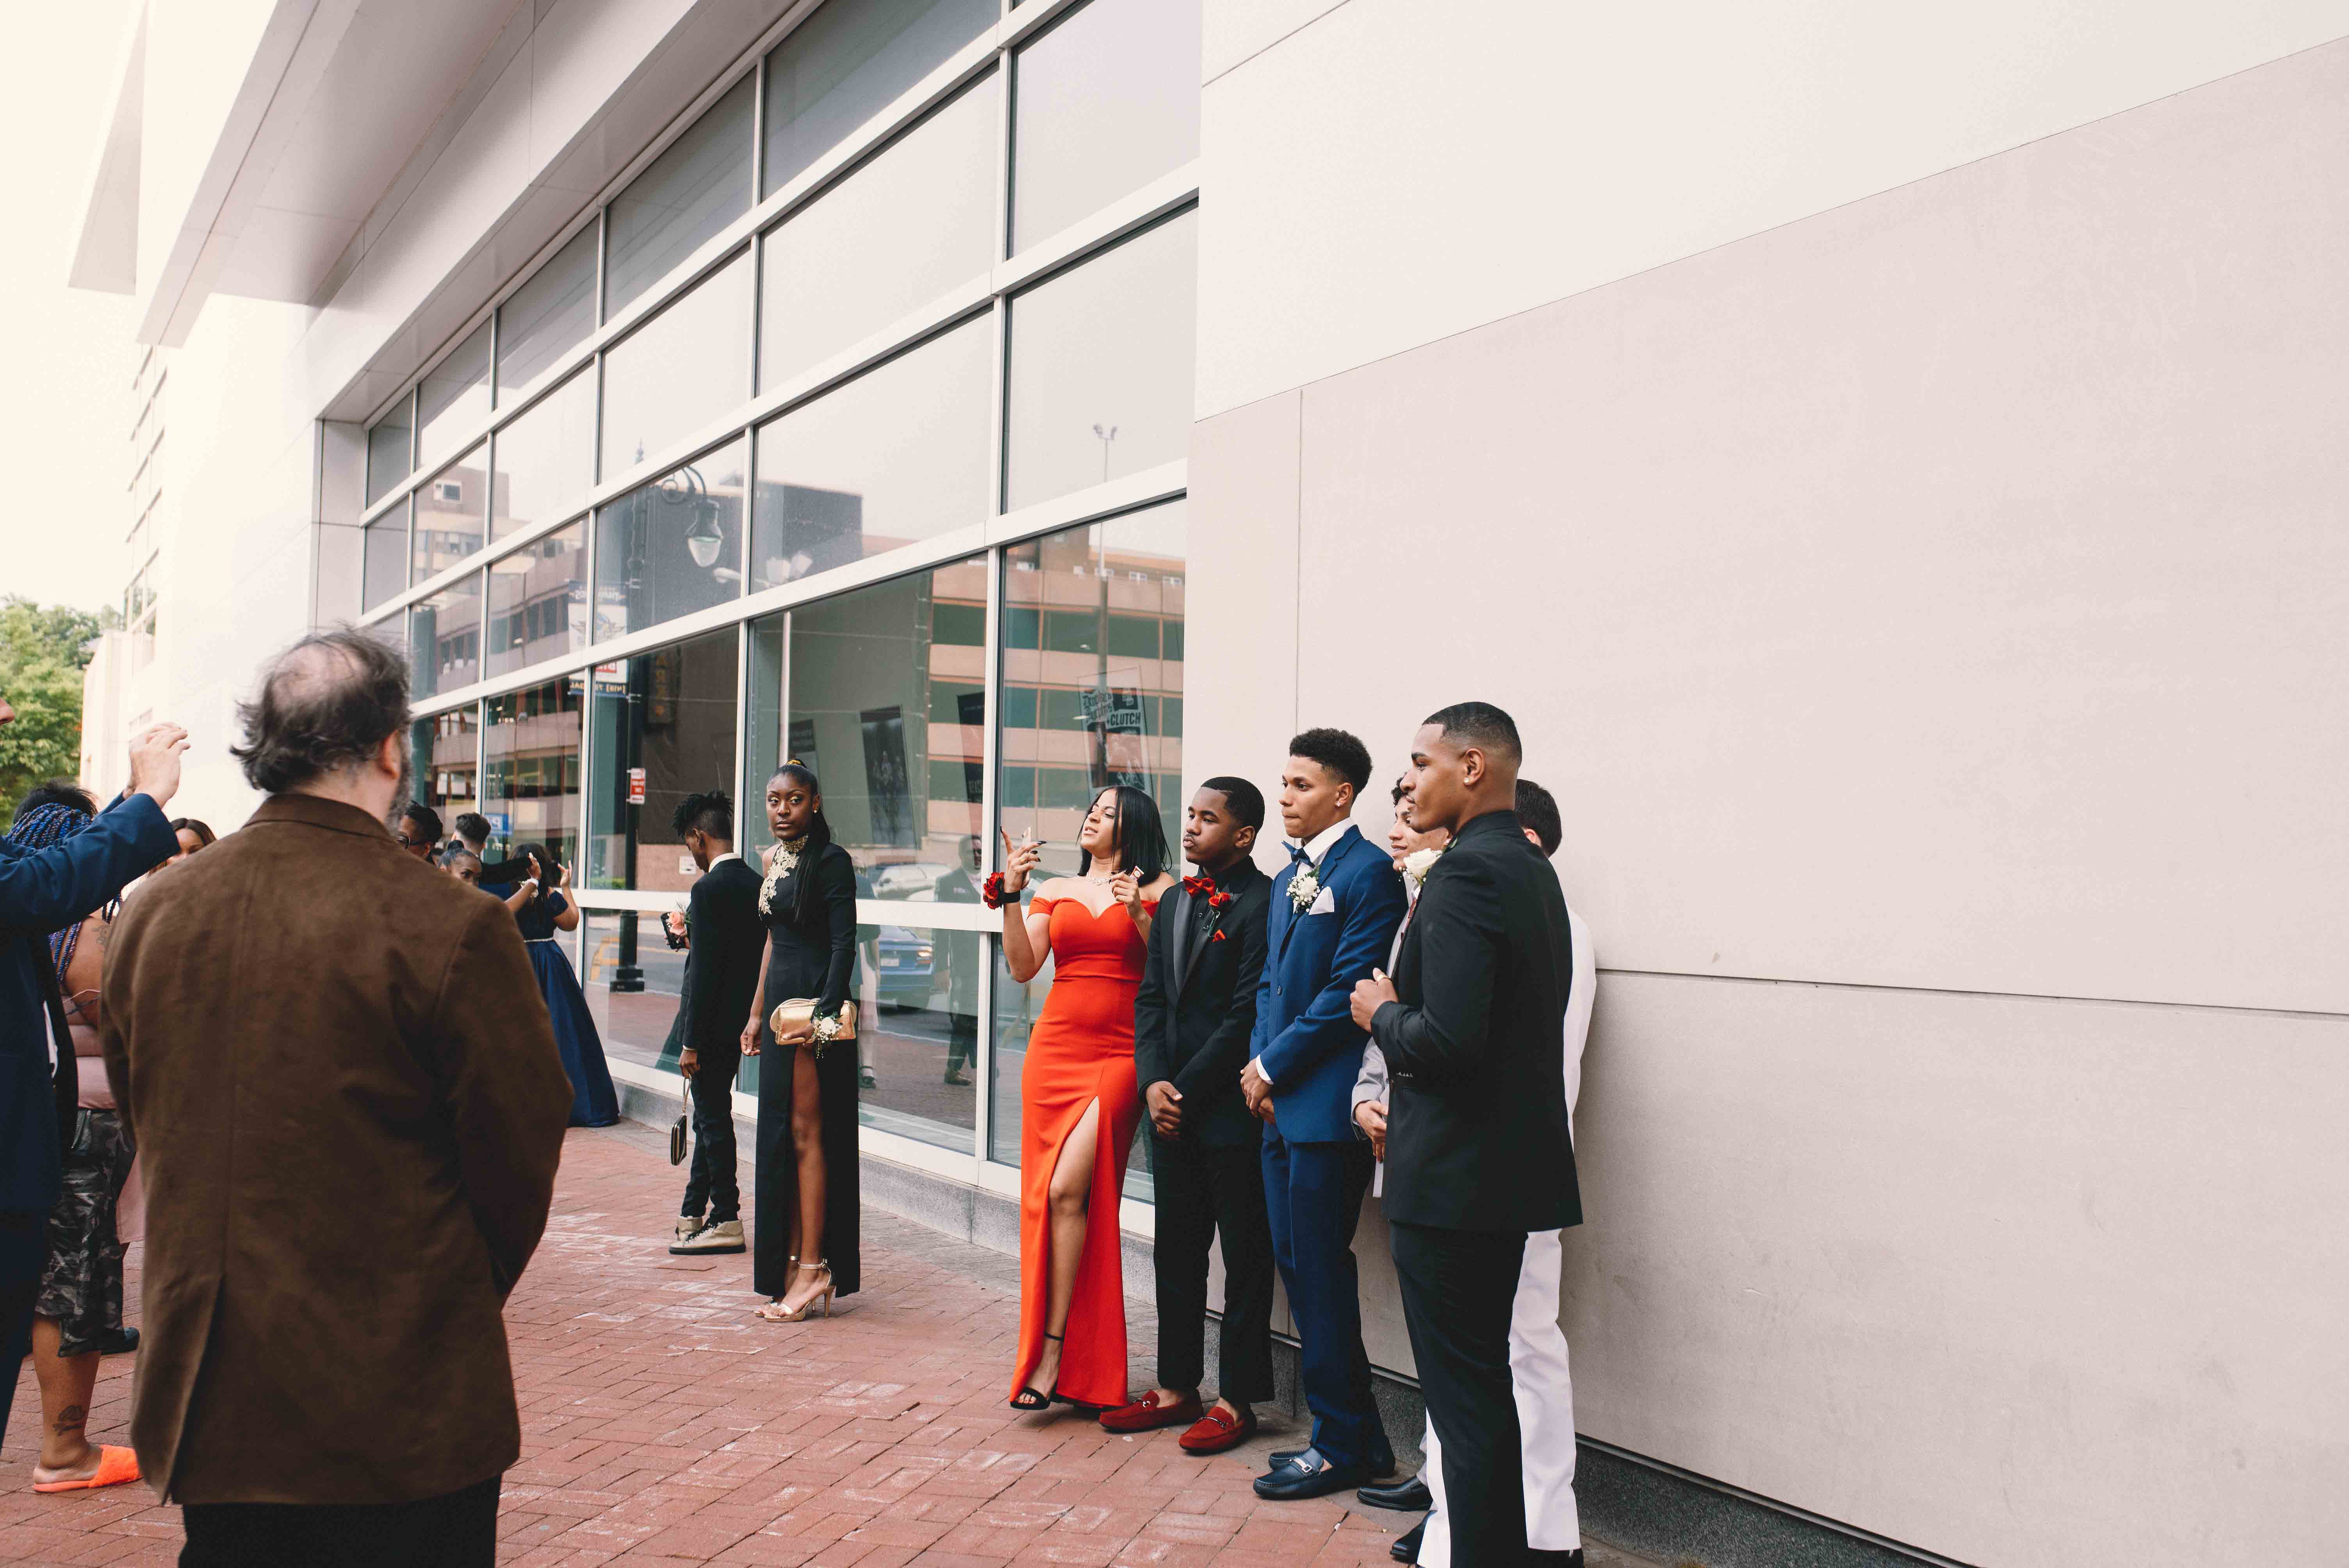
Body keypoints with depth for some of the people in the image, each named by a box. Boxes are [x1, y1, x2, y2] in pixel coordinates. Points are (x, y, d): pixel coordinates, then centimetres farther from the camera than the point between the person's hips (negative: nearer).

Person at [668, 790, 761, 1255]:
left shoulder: (709, 890, -18)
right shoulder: (756, 885, 7)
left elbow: (705, 971, -20)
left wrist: (691, 1042, -17)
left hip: (712, 1026, -9)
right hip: (741, 1022, 9)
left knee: (713, 1118, -1)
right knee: (710, 1117, 17)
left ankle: (726, 1222, 5)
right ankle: (694, 1213, 26)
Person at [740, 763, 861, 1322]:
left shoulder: (831, 860, -10)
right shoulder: (776, 860, 14)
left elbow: (844, 943, -15)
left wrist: (823, 1014, -22)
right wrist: (758, 1013, 18)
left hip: (815, 1005, -9)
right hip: (782, 1005, 9)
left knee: (806, 1131, -6)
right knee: (780, 1133, 10)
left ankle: (813, 1269, 0)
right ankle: (792, 1265, 17)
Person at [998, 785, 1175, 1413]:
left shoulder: (1157, 889, 5)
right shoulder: (1055, 891, 15)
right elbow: (1022, 966, 4)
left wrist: (1140, 916, -15)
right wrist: (1011, 895, -6)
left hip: (1119, 1055, -4)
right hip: (1055, 1050, 4)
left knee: (1068, 1190, -17)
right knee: (1051, 1197, 4)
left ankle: (1052, 1351, -9)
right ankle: (1075, 1366, 15)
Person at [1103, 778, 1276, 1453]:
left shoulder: (1262, 903, -13)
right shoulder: (1175, 901, 13)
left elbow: (1245, 1016, -16)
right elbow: (1152, 998, 12)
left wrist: (1186, 1091, -12)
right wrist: (1152, 1083, -3)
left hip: (1232, 1111, -8)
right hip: (1173, 1112, 8)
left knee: (1245, 1258, 4)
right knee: (1176, 1251, 15)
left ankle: (1236, 1400, 13)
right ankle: (1177, 1387, 27)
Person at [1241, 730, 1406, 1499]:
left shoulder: (1369, 872, -11)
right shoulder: (1288, 878, 17)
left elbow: (1347, 992, -16)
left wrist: (1273, 1067, -11)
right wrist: (1258, 1067, 5)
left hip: (1326, 1103, -9)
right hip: (1280, 1101, 9)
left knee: (1320, 1270, -2)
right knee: (1298, 1263, 12)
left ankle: (1341, 1447, 12)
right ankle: (1361, 1437, 23)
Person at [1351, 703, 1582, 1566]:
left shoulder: (1466, 873, -19)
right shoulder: (1532, 870, 12)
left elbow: (1448, 1040, -27)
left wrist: (1382, 1014, -9)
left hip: (1454, 1178, -10)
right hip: (1509, 1167, 10)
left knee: (1464, 1397, 0)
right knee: (1485, 1385, 21)